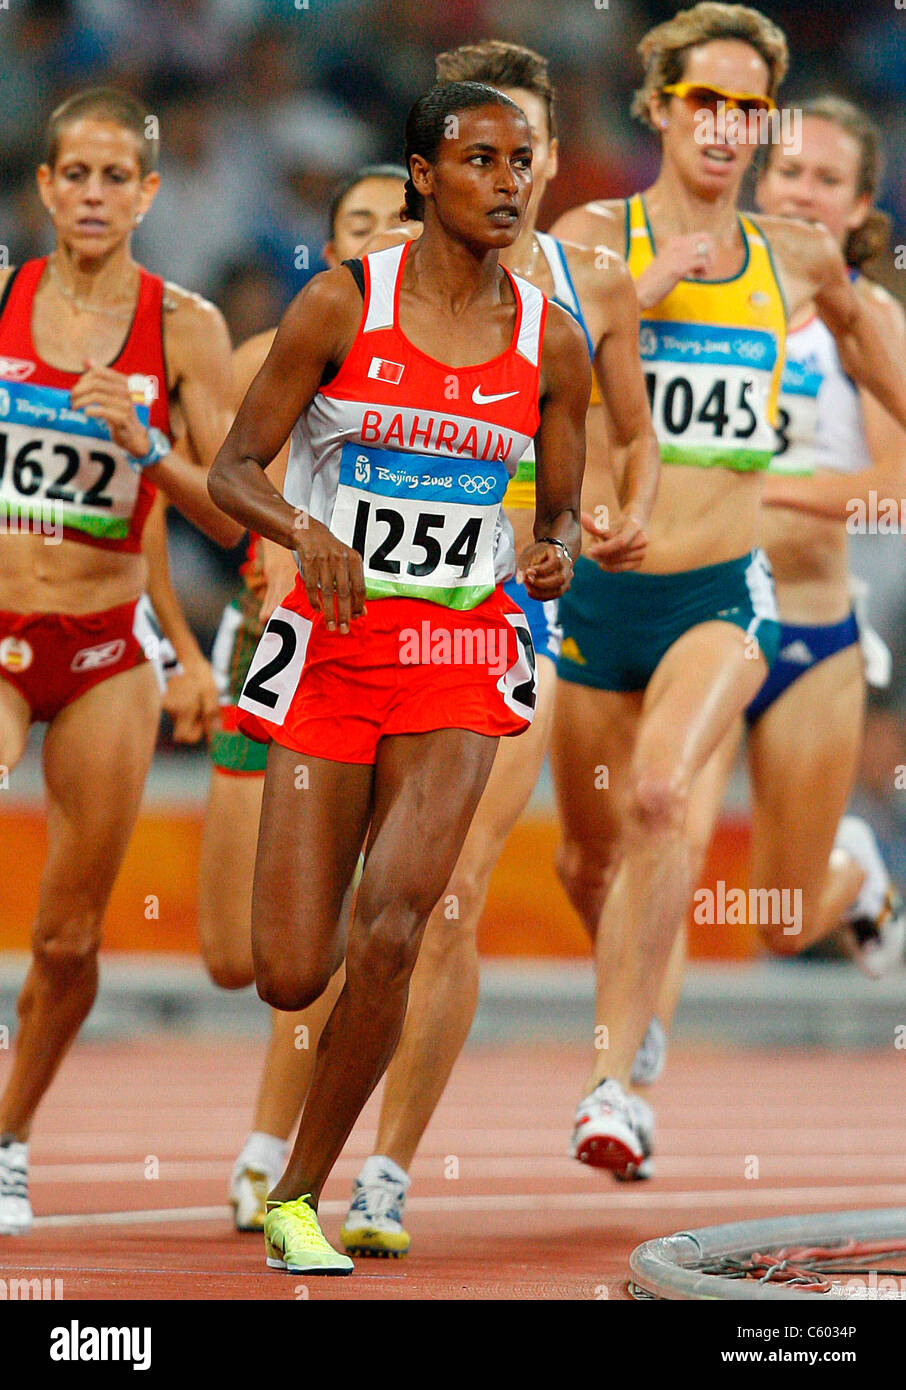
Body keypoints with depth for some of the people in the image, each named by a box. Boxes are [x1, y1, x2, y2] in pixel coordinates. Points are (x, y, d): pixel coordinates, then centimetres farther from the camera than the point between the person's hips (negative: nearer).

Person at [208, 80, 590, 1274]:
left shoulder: (549, 340, 3)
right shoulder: (342, 305, -4)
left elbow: (561, 513, 12)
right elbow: (234, 471, -1)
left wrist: (557, 555, -11)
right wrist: (304, 530, -22)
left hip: (463, 650, 1)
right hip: (333, 641, -1)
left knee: (392, 932, -18)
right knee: (291, 978, -3)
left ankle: (300, 1197, -2)